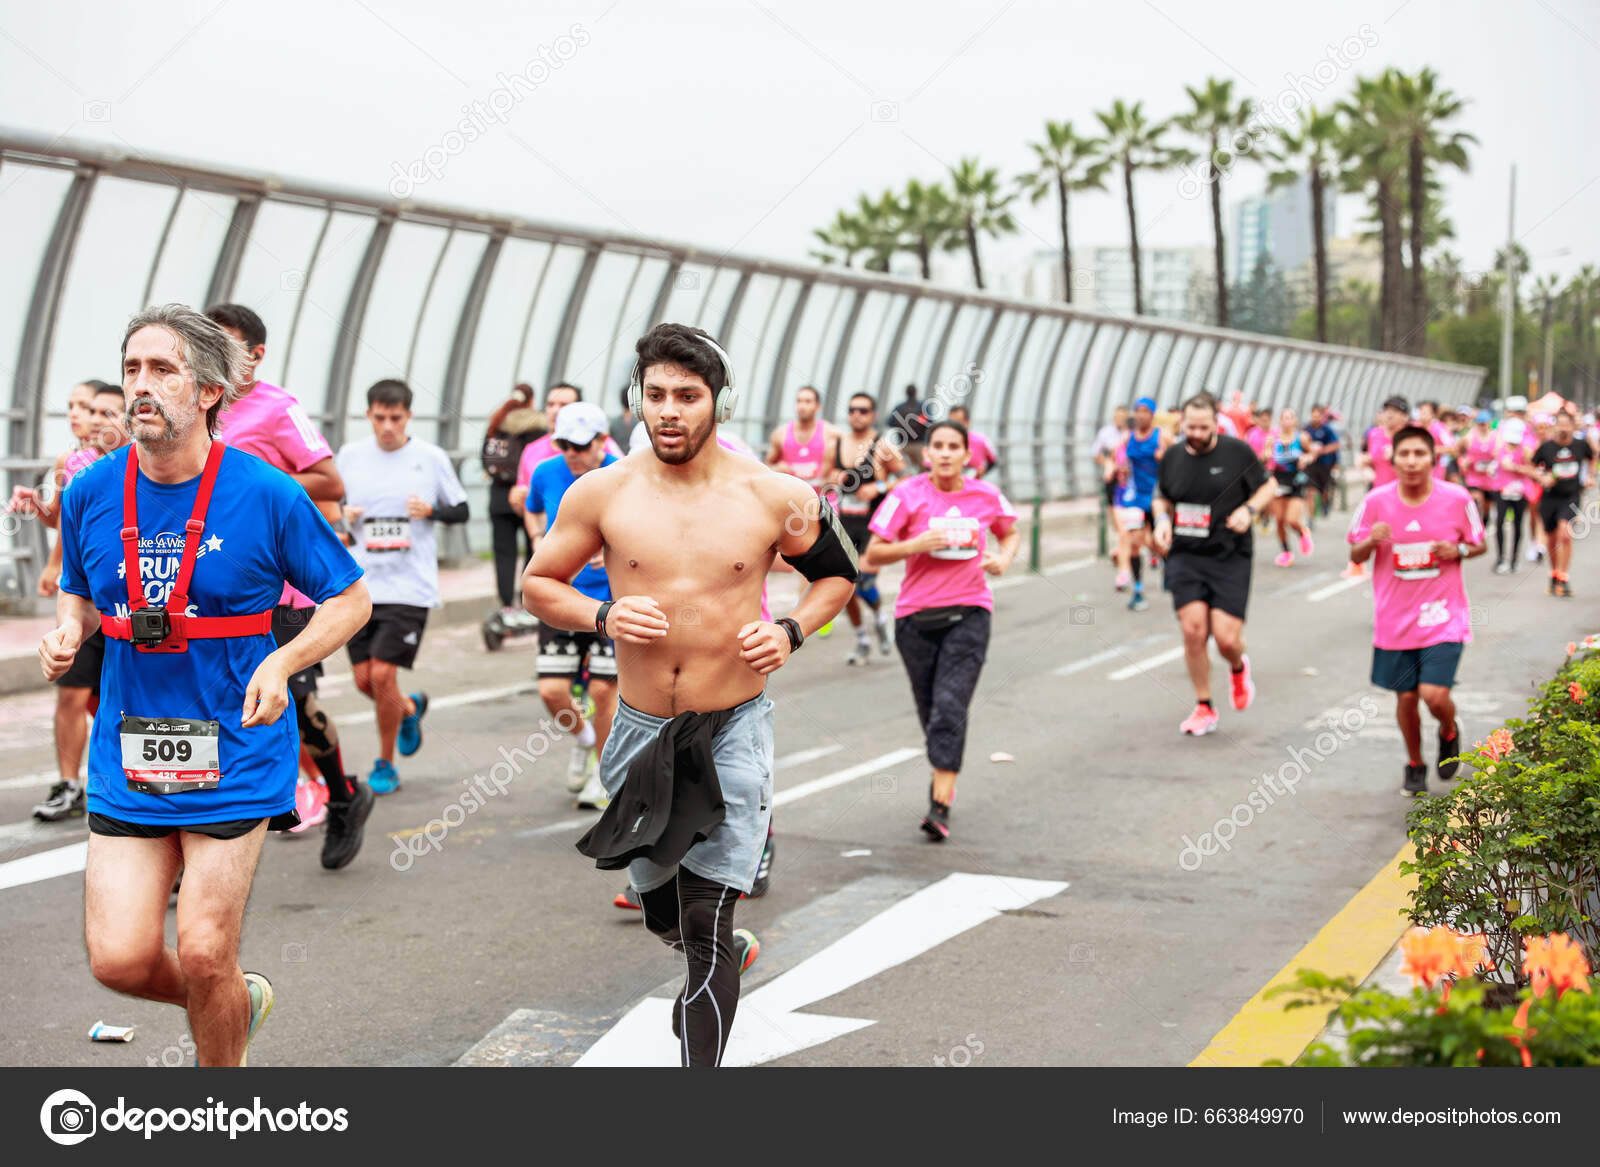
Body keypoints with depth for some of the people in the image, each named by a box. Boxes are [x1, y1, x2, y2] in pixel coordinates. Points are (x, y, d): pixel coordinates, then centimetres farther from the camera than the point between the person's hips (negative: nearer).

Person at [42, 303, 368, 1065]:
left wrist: (281, 663, -17)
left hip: (234, 755, -3)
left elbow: (350, 600, 0)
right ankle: (239, 1004, 31)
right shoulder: (91, 493, 1)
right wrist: (65, 634, -4)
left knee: (203, 953, -4)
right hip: (127, 753, 4)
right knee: (119, 958, -2)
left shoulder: (266, 495, -10)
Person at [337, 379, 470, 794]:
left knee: (382, 673, -10)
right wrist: (343, 514, -7)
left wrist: (432, 510, -13)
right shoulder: (351, 455, 5)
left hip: (410, 587, -3)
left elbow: (461, 510, 7)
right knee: (363, 679, 3)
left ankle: (385, 764, 10)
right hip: (360, 584, 3)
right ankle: (410, 708, 37)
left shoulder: (431, 458, -1)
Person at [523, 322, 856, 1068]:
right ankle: (733, 948, 53)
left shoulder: (774, 496, -7)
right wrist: (602, 617, -13)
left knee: (705, 919, -11)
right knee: (661, 910, 19)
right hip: (642, 727, 3)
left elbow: (837, 574, 10)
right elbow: (537, 584, 6)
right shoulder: (602, 493, -5)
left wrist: (792, 631, -8)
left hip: (734, 729, -3)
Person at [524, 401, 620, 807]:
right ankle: (583, 739, 29)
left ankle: (604, 773, 22)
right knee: (552, 690, -5)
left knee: (603, 689, -1)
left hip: (611, 596, -3)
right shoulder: (546, 473, -1)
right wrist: (539, 541, 3)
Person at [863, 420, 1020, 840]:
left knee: (950, 706, -14)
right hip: (917, 616, 1)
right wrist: (916, 545, -19)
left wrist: (1004, 557, 2)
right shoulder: (908, 495, -4)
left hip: (969, 613, 0)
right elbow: (872, 556, -3)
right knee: (930, 708, 9)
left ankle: (940, 805, -15)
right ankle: (944, 777, 38)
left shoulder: (986, 495, 3)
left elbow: (1011, 531, 23)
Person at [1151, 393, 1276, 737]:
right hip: (1185, 557, 3)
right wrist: (1162, 521, 2)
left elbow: (1269, 485, 8)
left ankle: (1238, 668, 30)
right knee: (1193, 630, -10)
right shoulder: (1173, 457, 6)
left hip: (1230, 557, -2)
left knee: (1226, 638, -9)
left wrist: (1249, 509, -10)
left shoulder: (1238, 451, -4)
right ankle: (1204, 708, 7)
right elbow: (1163, 498, 22)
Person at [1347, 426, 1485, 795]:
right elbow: (1355, 555, 4)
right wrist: (1371, 541, -18)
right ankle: (1415, 765, 34)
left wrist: (1458, 550, -13)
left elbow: (1480, 544, 8)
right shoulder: (1376, 501, -6)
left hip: (1443, 617, -1)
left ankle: (1449, 732, 23)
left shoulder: (1456, 498, -7)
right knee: (1406, 697, 8)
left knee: (1434, 695, -13)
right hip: (1395, 619, 2)